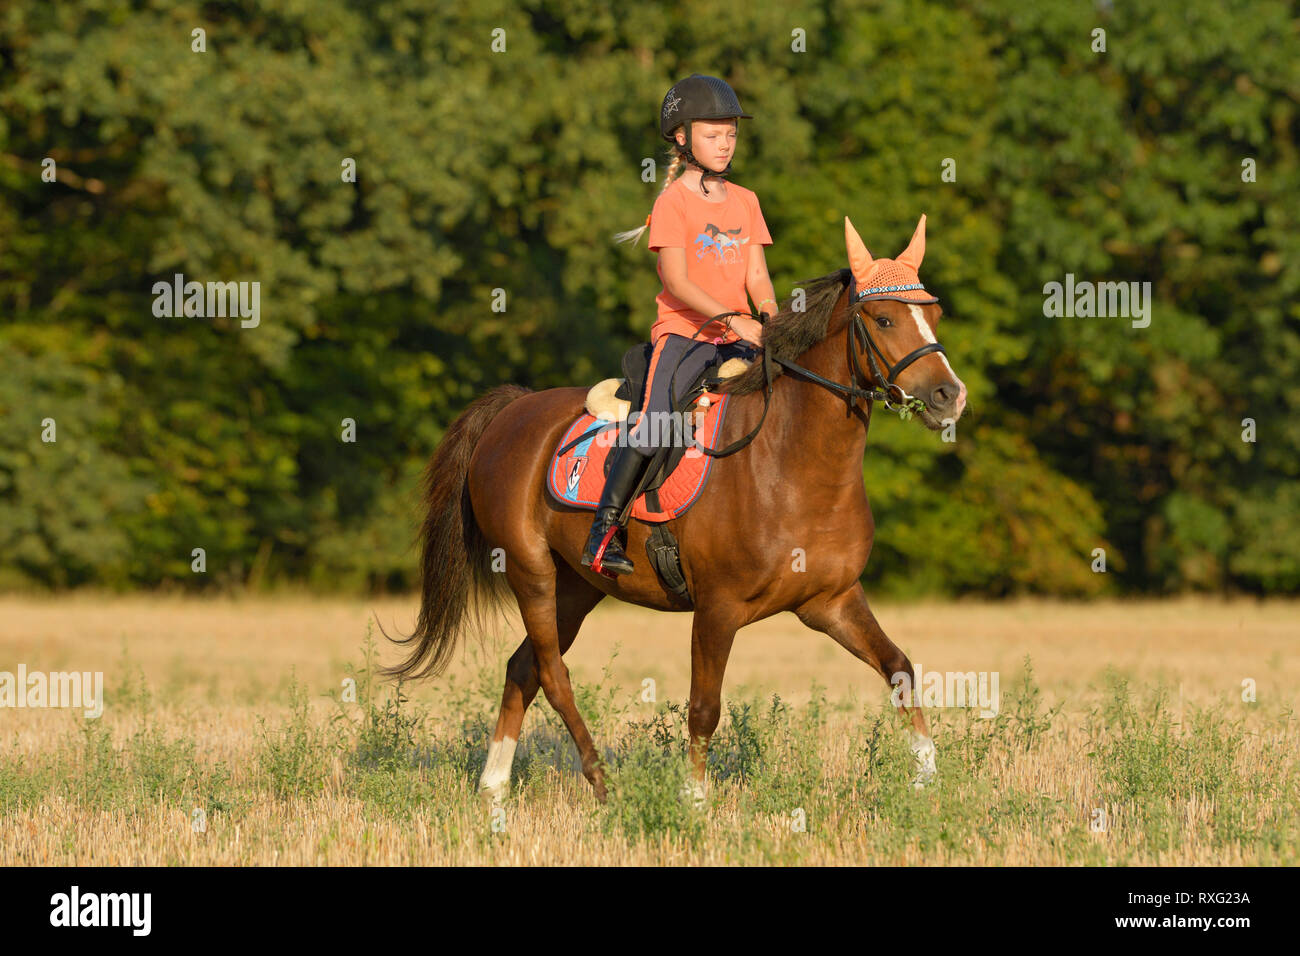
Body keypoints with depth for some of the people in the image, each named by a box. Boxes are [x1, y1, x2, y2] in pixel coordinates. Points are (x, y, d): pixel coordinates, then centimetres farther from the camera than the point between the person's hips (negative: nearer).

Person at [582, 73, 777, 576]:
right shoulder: (673, 201, -3)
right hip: (683, 331, -6)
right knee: (654, 424, -24)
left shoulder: (745, 201, 15)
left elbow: (756, 276, 11)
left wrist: (772, 321, -9)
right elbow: (676, 280, -14)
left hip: (737, 339, 6)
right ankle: (602, 532, -18)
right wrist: (733, 319, -23)